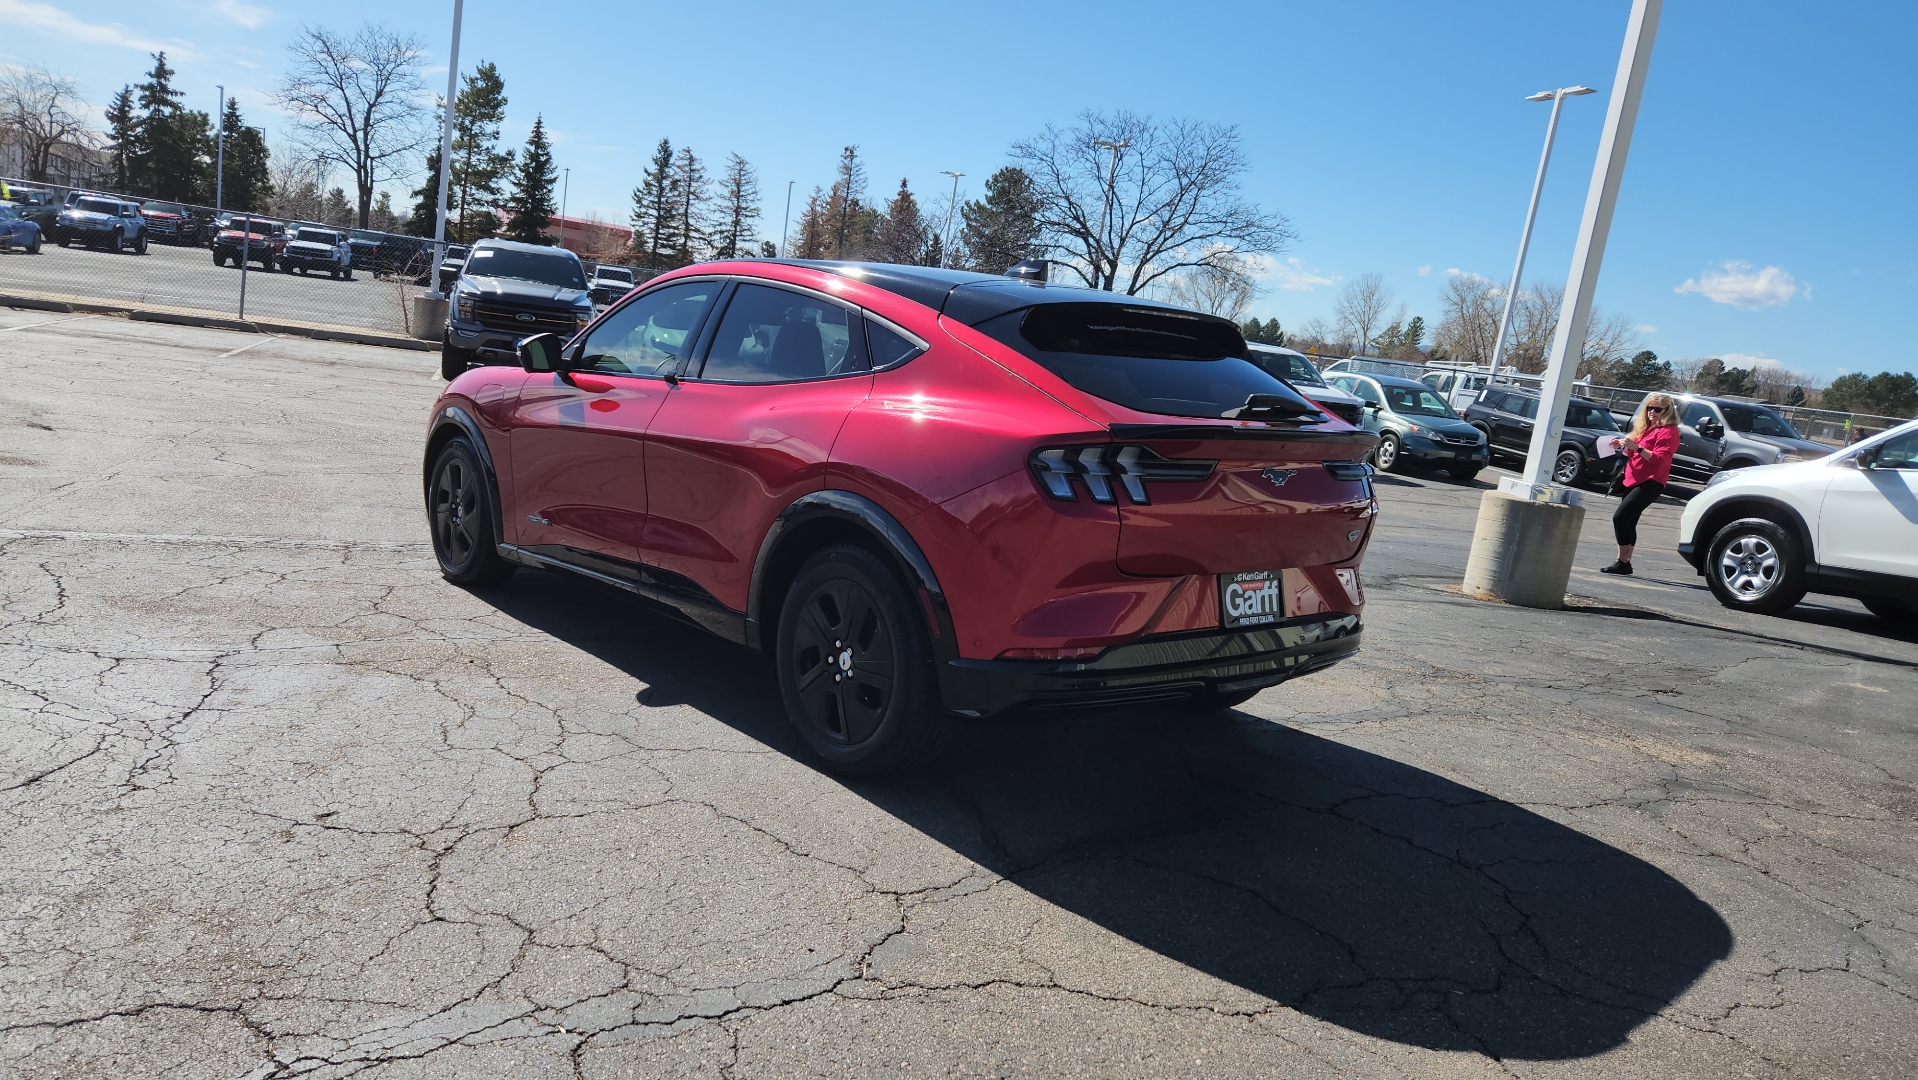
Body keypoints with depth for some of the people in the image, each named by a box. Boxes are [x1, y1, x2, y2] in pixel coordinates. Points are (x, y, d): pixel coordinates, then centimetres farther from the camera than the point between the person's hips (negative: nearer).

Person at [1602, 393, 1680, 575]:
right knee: (1628, 522, 9)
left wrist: (1637, 447, -27)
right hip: (1633, 481, 9)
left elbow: (1659, 459, -19)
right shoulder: (1646, 428, 19)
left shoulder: (1668, 431, -8)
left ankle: (1623, 562, -15)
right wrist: (1625, 447, 9)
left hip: (1650, 483, -9)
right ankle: (1625, 562, 13)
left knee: (1620, 517, -18)